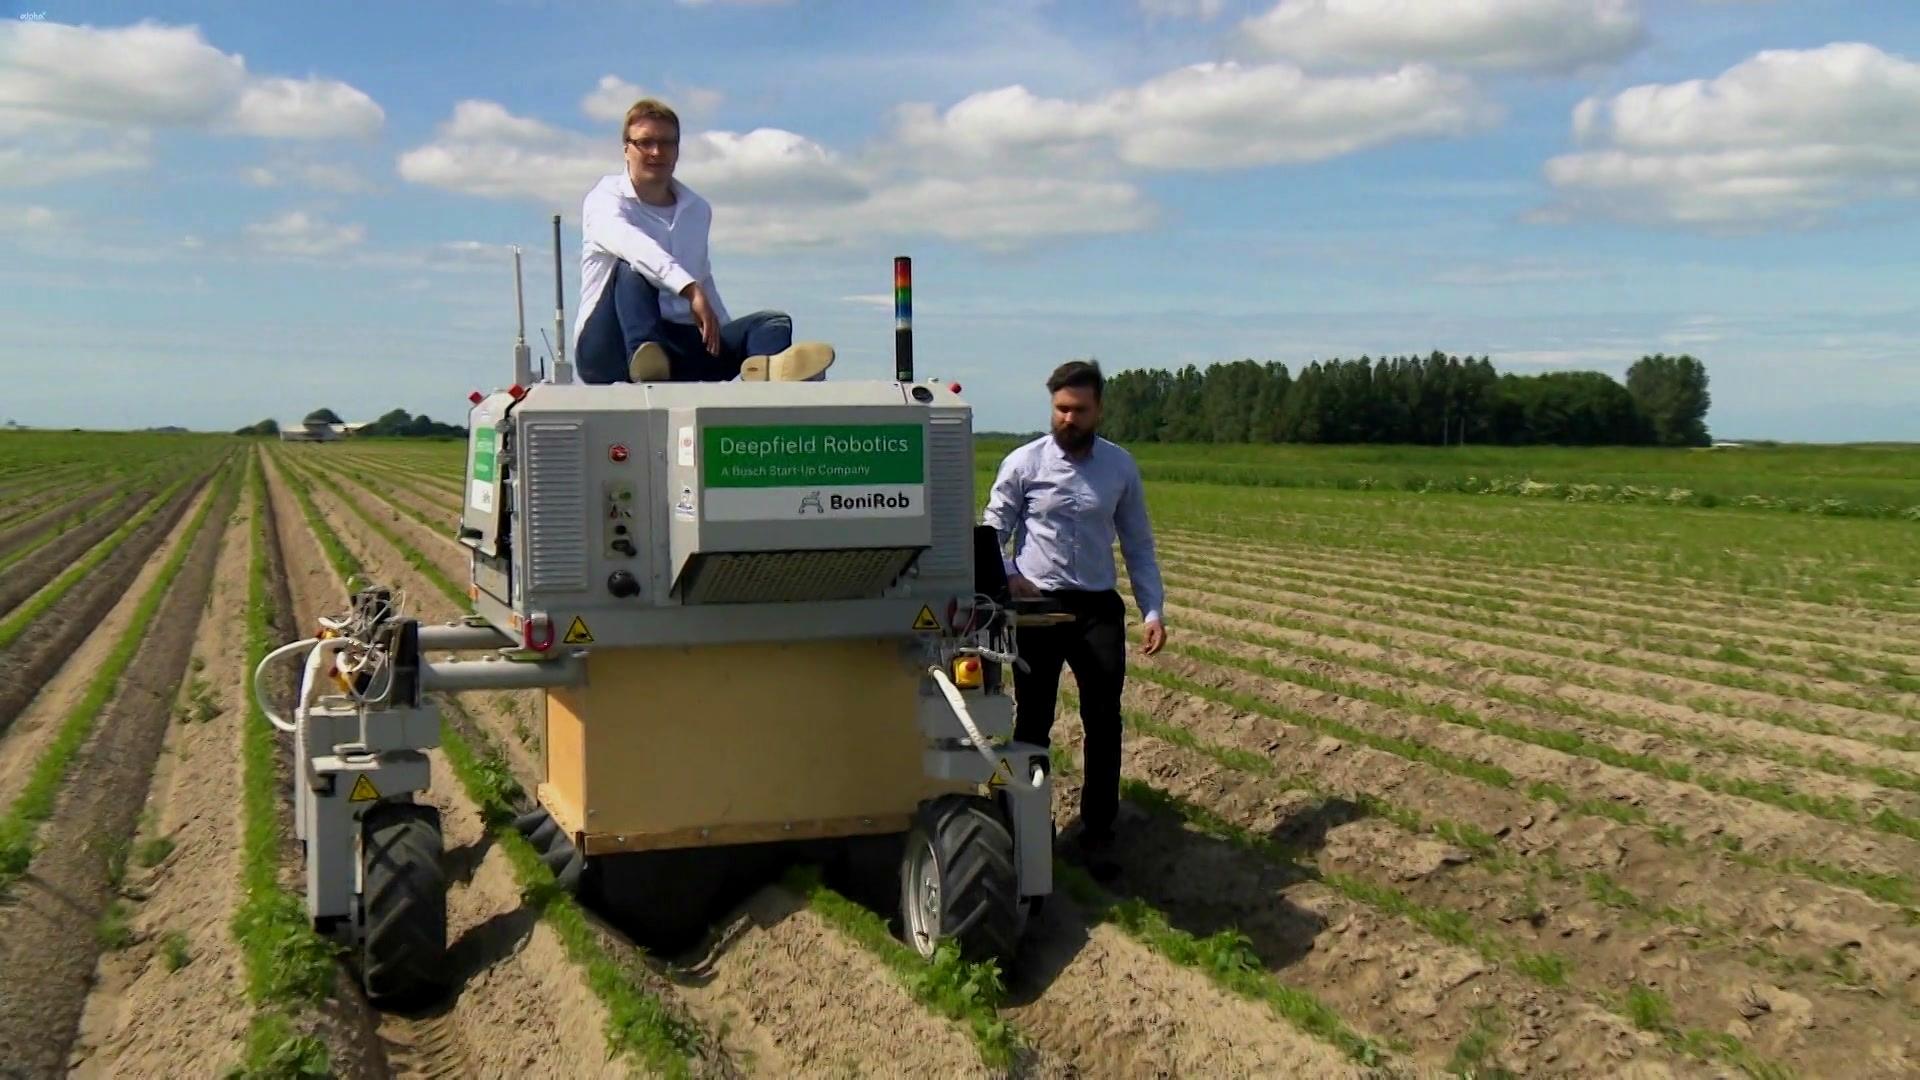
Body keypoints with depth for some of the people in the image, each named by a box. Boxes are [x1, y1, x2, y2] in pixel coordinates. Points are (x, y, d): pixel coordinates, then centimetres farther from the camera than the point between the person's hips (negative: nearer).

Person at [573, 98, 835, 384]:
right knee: (632, 269, -31)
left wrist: (728, 344, 19)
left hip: (678, 344, 5)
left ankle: (764, 369, -56)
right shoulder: (605, 198, -2)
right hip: (610, 348, -5)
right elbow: (627, 241, -25)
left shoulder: (698, 209, 19)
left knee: (774, 323, -16)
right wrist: (690, 289, -40)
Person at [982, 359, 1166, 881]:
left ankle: (1097, 834, 11)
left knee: (1104, 723, 0)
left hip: (1098, 608, 1)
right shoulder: (1023, 463, -4)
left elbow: (1138, 544, 8)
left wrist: (1153, 610, -1)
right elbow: (992, 532, 1)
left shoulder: (1121, 466, 3)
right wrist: (1007, 577, -18)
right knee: (1033, 722, 8)